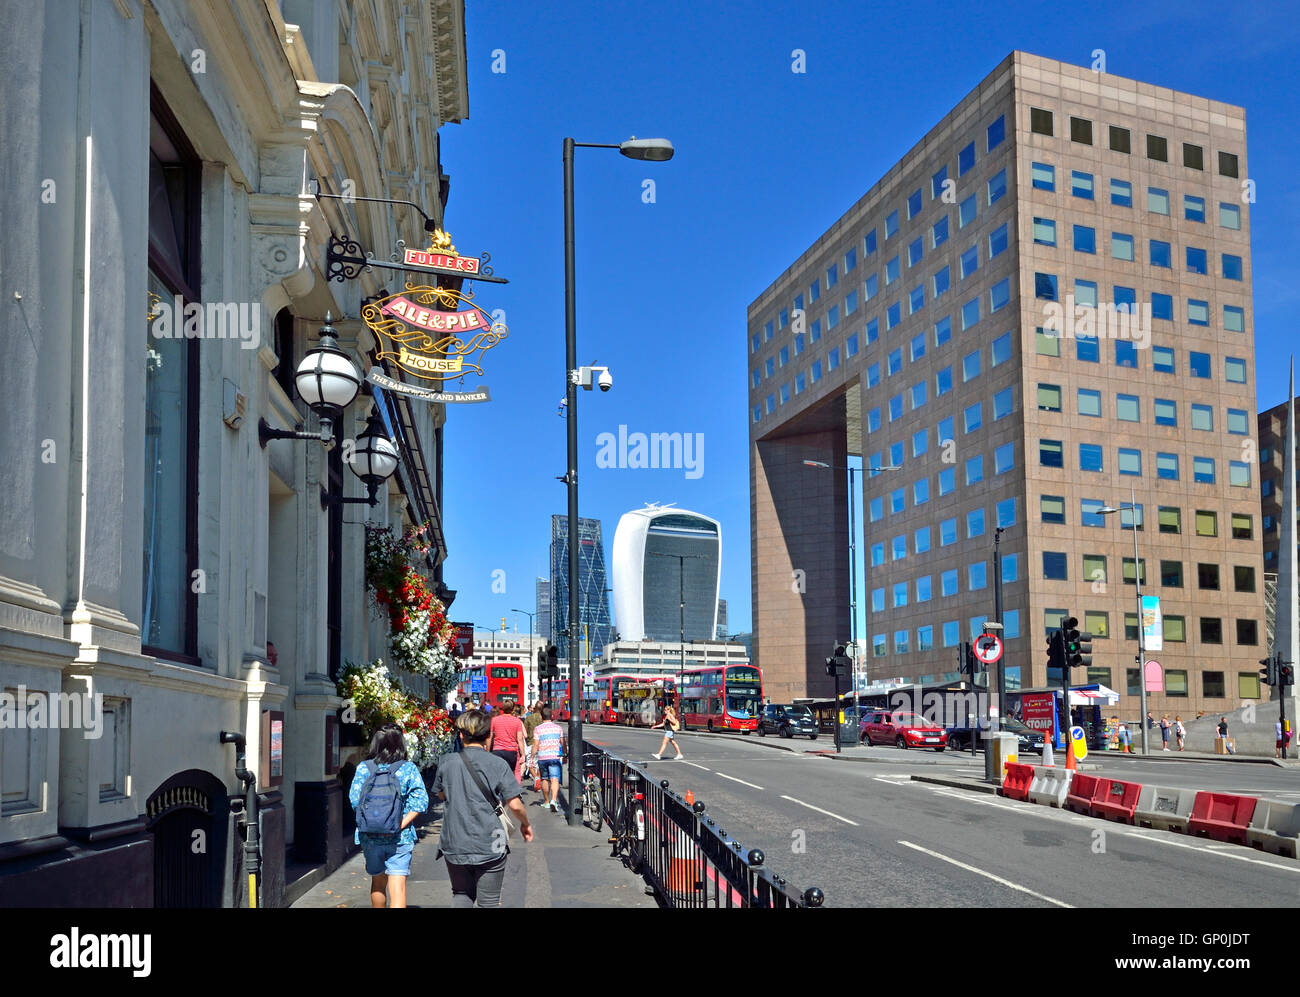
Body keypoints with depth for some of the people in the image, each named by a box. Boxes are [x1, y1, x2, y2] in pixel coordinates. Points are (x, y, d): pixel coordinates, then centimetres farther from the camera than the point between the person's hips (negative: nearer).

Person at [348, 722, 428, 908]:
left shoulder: (364, 768, -2)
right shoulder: (408, 769, -5)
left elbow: (355, 800, -6)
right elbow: (420, 801, -11)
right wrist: (401, 824, -11)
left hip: (370, 837, 2)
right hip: (400, 837, -2)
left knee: (377, 882, 22)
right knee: (398, 886, -5)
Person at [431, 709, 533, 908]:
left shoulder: (447, 763, -1)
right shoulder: (497, 764, -9)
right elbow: (515, 805, -9)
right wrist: (525, 824, 9)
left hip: (455, 845, 2)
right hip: (489, 846, -2)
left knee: (461, 894, 19)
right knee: (489, 901, 7)